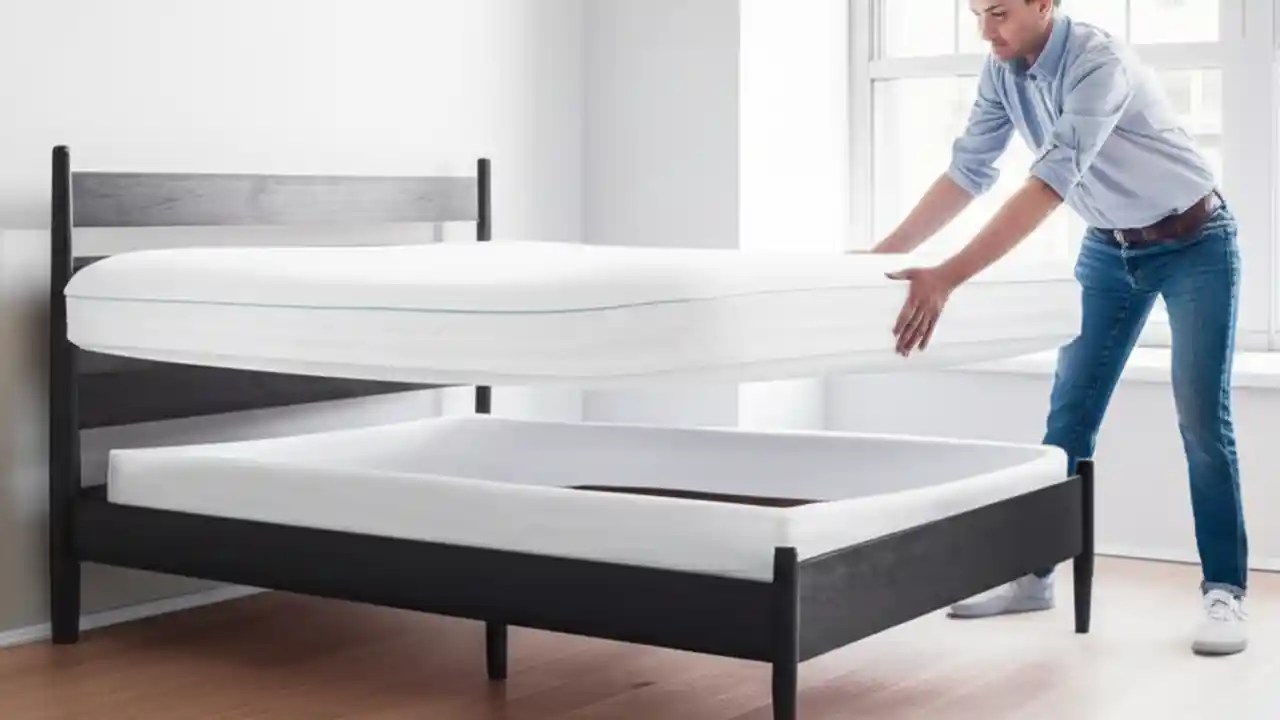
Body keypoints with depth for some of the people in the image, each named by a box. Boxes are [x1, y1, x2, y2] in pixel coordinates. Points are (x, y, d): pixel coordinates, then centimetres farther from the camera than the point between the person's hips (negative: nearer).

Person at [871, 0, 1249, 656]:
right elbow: (968, 170, -3)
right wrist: (886, 252, -11)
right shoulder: (1002, 71, -9)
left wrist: (947, 277, -46)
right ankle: (1035, 573, 12)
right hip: (1109, 247, 7)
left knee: (1202, 420, -8)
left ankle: (1223, 592, 0)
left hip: (1193, 241, -6)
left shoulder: (1098, 62, -31)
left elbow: (1050, 183, -40)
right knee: (1068, 414, 4)